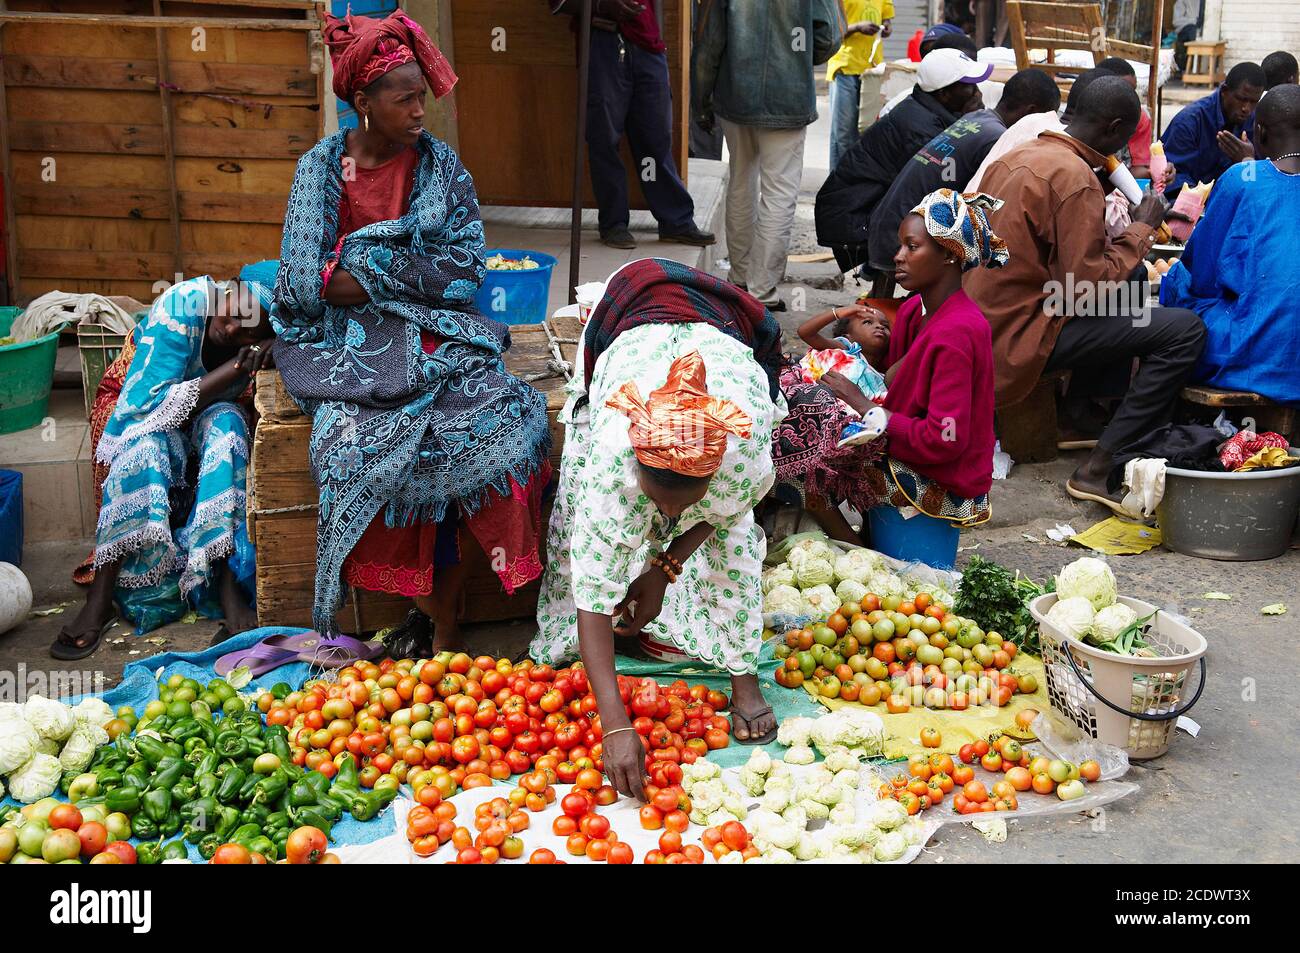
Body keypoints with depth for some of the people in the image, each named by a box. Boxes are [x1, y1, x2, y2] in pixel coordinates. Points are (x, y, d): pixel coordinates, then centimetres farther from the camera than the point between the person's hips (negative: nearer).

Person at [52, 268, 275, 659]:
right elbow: (149, 404, -31)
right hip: (131, 404, -2)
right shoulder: (184, 304, -28)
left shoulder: (265, 343, -18)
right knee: (148, 437, -37)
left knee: (227, 422, -32)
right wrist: (232, 371, -38)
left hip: (200, 423, 2)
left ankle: (227, 585, -40)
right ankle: (101, 598, -38)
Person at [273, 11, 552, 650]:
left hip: (434, 332, 1)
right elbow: (307, 284, -2)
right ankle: (428, 605, -15)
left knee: (496, 419, -27)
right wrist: (412, 268, -8)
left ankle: (441, 613, -18)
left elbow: (464, 268, -2)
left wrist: (366, 270, -10)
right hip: (349, 338, -1)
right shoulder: (321, 169, 4)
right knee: (358, 431, -31)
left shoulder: (439, 164, 7)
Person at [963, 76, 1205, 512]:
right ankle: (1098, 468, -12)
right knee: (1186, 329, -13)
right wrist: (1140, 230, -5)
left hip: (984, 323, 10)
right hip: (1024, 333, -10)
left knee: (1131, 285, 29)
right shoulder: (1076, 177, -16)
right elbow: (1089, 287, -19)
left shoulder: (1016, 156, 12)